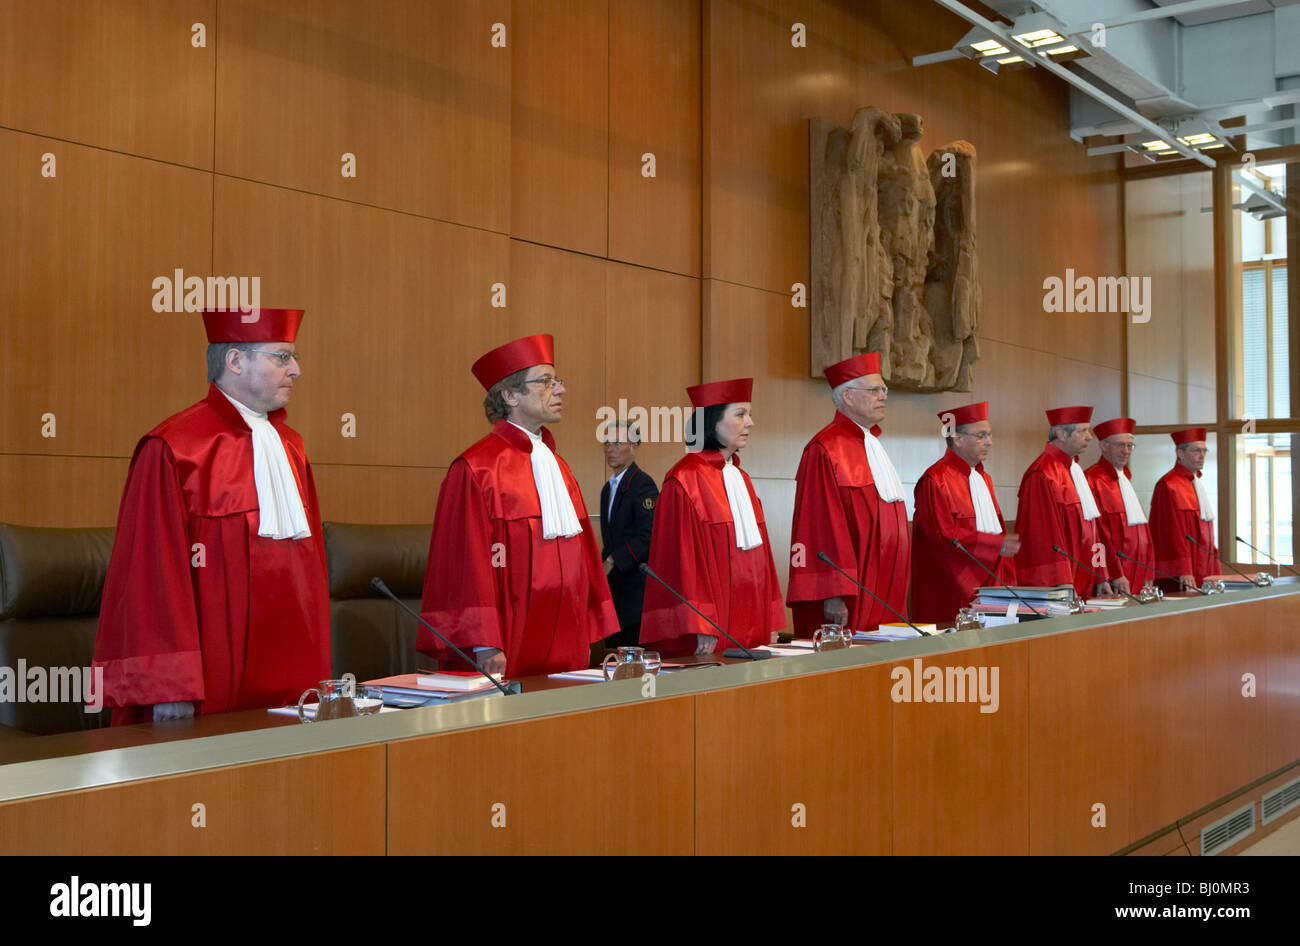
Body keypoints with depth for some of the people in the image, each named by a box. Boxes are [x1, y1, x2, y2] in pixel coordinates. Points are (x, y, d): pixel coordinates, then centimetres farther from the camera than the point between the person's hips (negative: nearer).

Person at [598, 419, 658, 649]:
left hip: (637, 581, -9)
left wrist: (611, 562, -19)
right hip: (614, 581, 9)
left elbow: (647, 536, -19)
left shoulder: (643, 485, -11)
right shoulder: (608, 488, 18)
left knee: (634, 646, -9)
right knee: (613, 646, 7)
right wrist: (604, 566, 13)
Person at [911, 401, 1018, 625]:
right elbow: (944, 536, -19)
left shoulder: (983, 479, 18)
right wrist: (997, 544, -18)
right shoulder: (936, 481, -12)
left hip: (989, 588, 8)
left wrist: (1006, 585, 11)